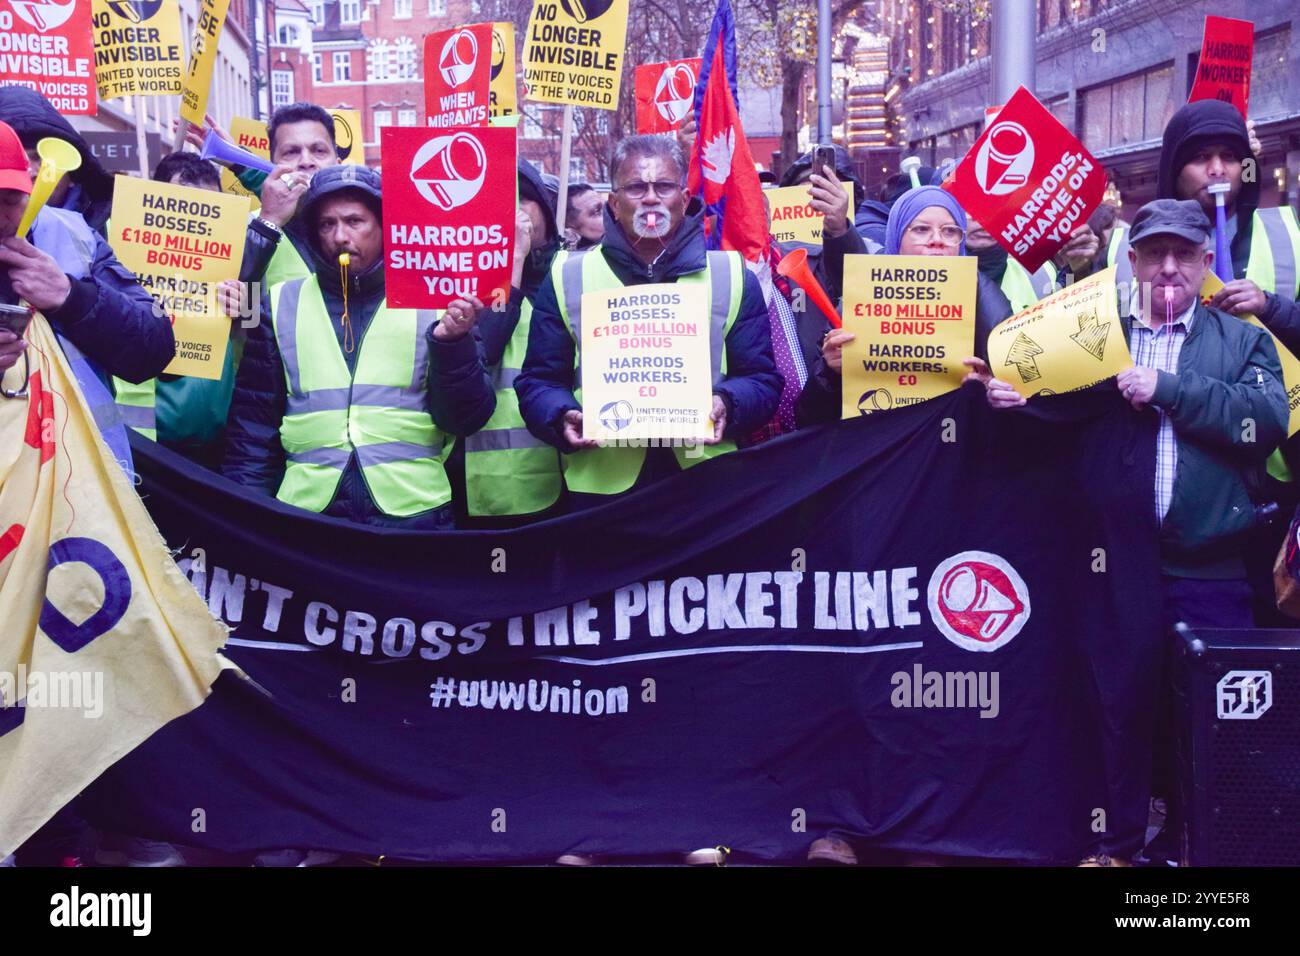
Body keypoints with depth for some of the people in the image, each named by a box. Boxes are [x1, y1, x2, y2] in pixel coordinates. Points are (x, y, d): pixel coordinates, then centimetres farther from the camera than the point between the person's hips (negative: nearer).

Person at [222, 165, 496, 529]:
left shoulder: (431, 302, 2)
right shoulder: (283, 304, 8)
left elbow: (465, 419, -1)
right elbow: (254, 420, 11)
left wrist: (452, 344, -15)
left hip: (413, 514, -1)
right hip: (306, 511, 1)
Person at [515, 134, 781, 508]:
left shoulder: (732, 276, 9)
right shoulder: (567, 278, 9)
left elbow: (762, 378, 8)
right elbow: (539, 381, 9)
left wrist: (726, 406, -13)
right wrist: (564, 416, -12)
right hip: (601, 485, 0)